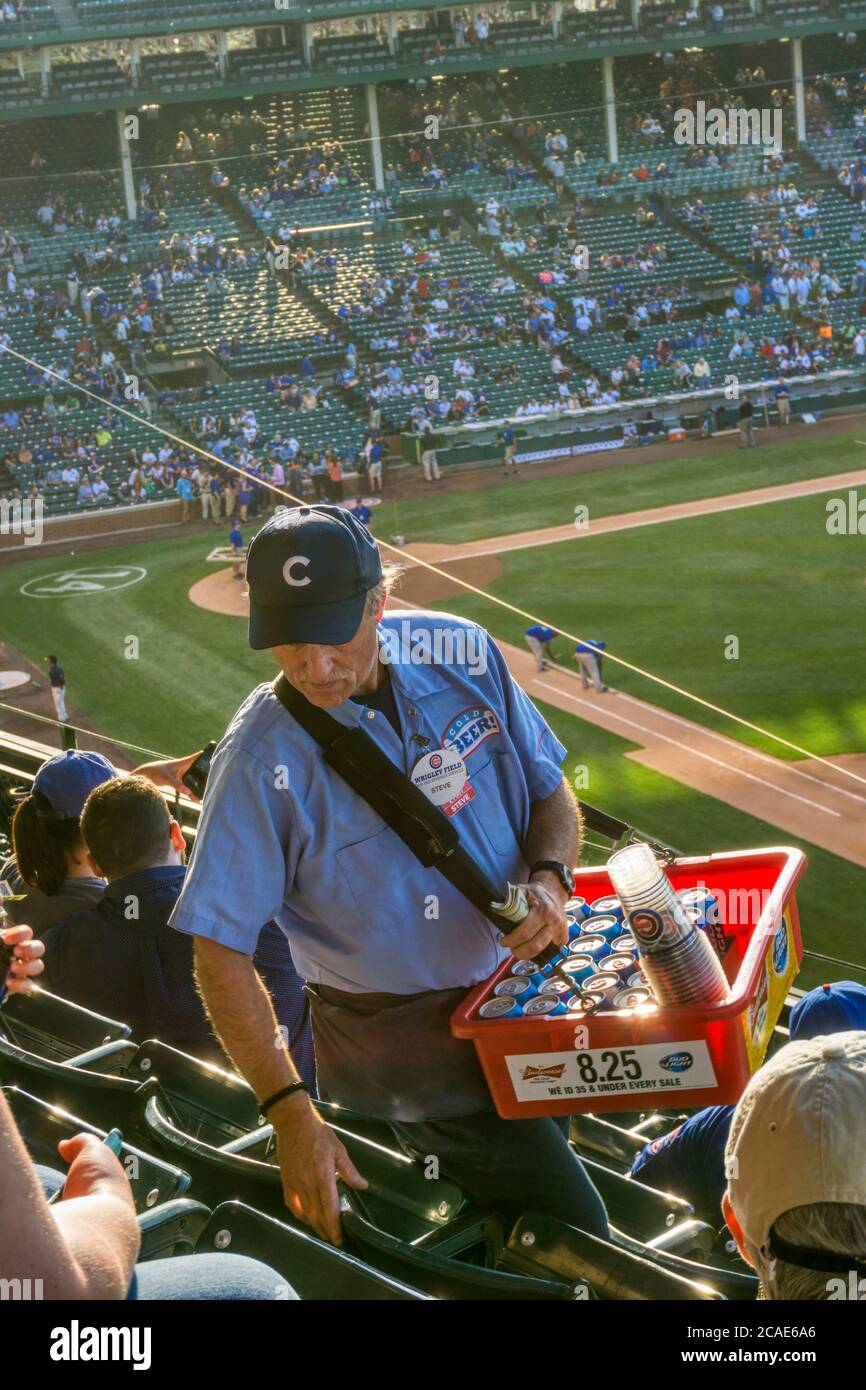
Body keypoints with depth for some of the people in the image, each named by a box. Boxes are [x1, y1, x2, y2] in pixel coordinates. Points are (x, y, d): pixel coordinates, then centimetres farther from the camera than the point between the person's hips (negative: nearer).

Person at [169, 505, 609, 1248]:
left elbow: (549, 793, 6)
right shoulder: (261, 759, -21)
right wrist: (290, 1112, -27)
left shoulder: (463, 653, -7)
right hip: (405, 1041, -6)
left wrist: (549, 879, -17)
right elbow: (220, 950, -20)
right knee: (573, 1242, -11)